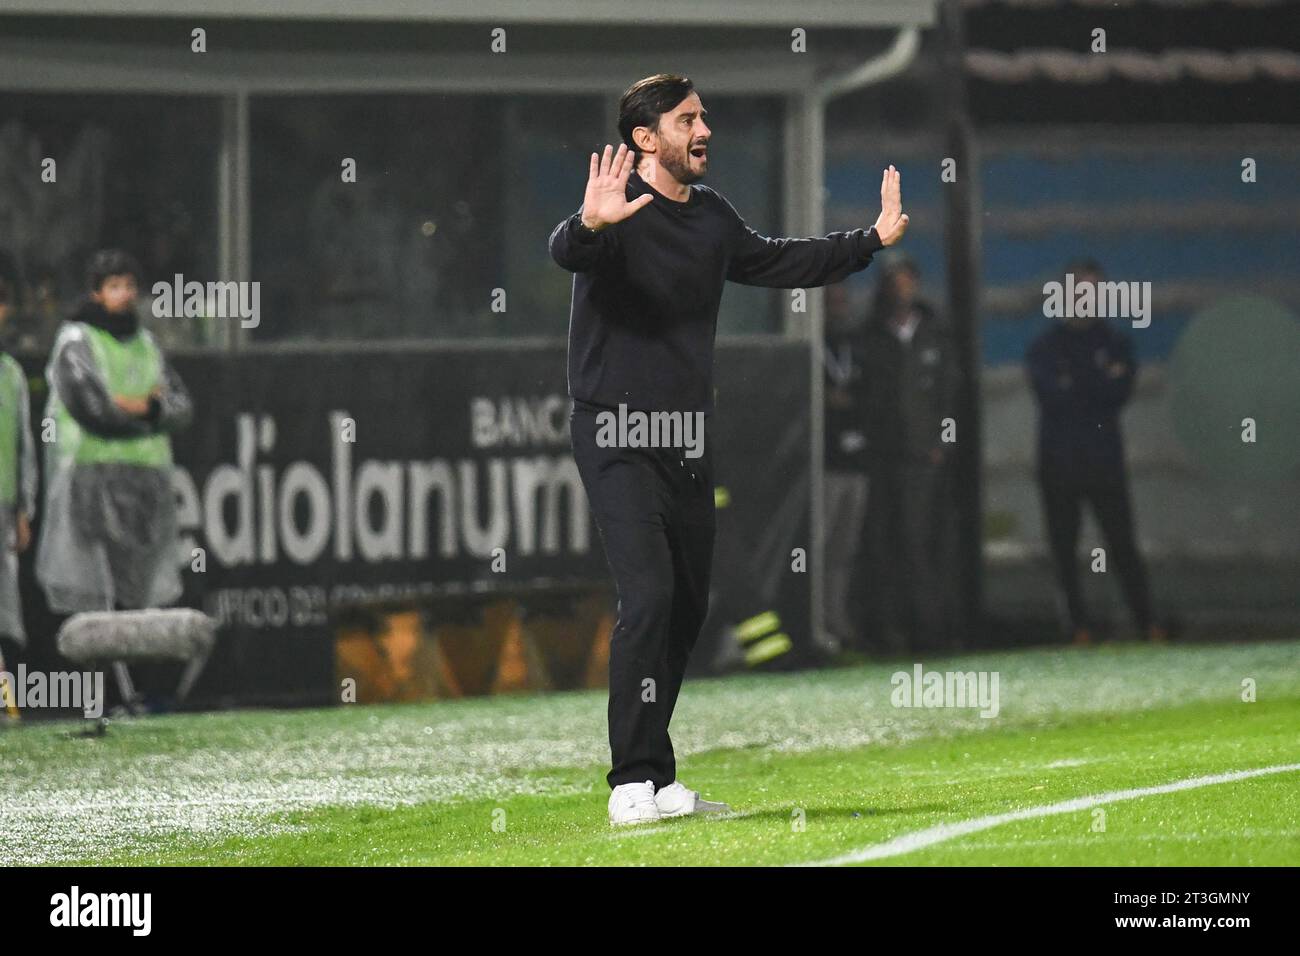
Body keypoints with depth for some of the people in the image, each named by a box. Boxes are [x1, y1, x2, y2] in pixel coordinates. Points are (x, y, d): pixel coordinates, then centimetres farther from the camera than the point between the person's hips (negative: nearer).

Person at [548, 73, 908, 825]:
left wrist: (871, 241, 30)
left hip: (688, 438, 8)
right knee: (649, 595, -18)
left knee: (688, 606, 10)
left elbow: (776, 262, 29)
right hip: (617, 434, -8)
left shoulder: (711, 217, 11)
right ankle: (636, 783, -15)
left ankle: (658, 782, 20)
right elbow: (566, 251, -35)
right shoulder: (618, 208, -13)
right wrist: (589, 226, -58)